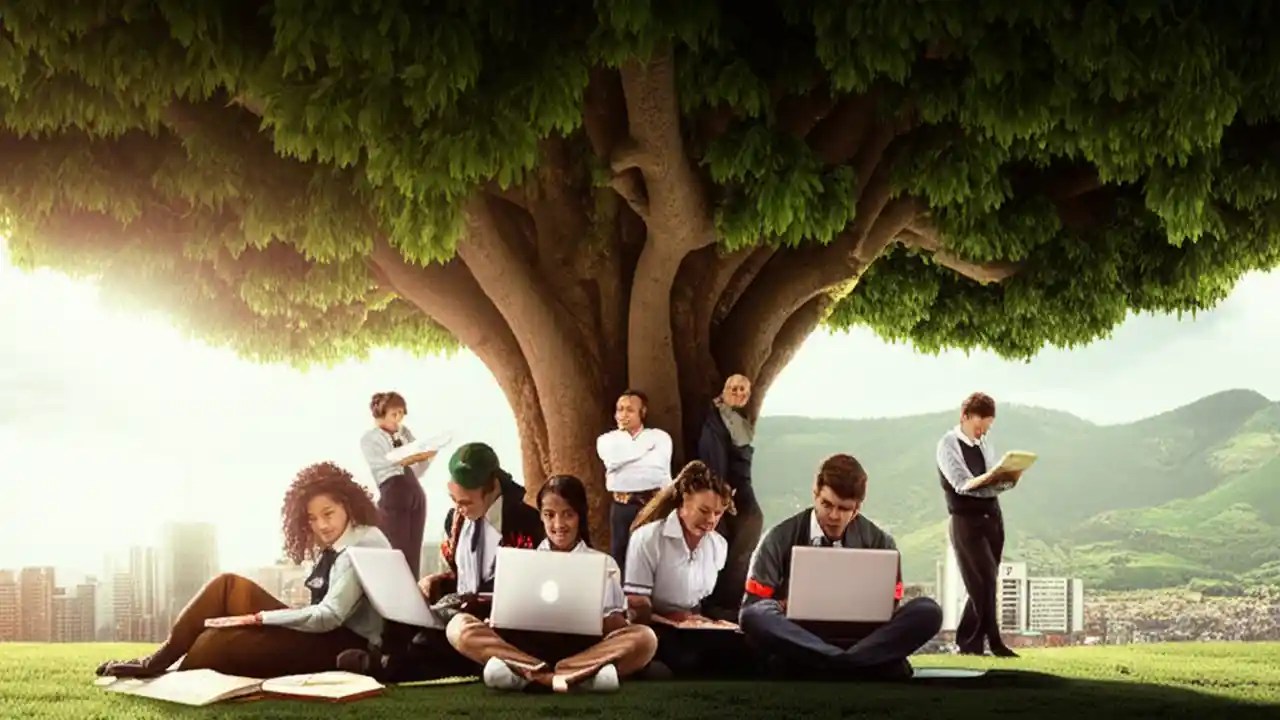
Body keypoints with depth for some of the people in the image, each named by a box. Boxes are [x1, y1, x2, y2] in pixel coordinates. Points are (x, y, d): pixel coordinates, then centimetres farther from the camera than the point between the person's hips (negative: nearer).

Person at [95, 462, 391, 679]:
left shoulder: (364, 545, -14)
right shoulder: (332, 548, 15)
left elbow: (330, 616, -23)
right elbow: (321, 611, 7)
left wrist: (258, 618, -21)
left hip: (343, 643, -9)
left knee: (219, 642, -25)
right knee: (227, 586, 0)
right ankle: (158, 661, -5)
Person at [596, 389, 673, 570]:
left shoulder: (660, 437, 6)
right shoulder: (607, 440, 12)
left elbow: (657, 464, -12)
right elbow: (614, 460, -10)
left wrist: (625, 463, -4)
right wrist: (646, 445, -2)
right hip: (622, 506, 2)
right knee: (620, 555, 4)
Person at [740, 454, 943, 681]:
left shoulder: (878, 542, 9)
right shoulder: (781, 539, 5)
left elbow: (888, 609, 9)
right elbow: (752, 606, 2)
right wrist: (783, 609, -16)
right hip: (799, 644, -1)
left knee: (928, 611, -24)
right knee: (755, 616, -35)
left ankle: (837, 665, -39)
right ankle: (854, 666, -44)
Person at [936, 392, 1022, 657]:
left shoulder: (984, 444, 15)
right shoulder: (948, 444, -5)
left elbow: (996, 482, 9)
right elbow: (963, 485, -16)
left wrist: (1009, 478, -13)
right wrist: (989, 480, -31)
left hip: (993, 517, 7)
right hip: (966, 521, -7)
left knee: (984, 583, 4)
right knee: (984, 581, -11)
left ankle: (969, 643, 10)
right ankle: (993, 642, -6)